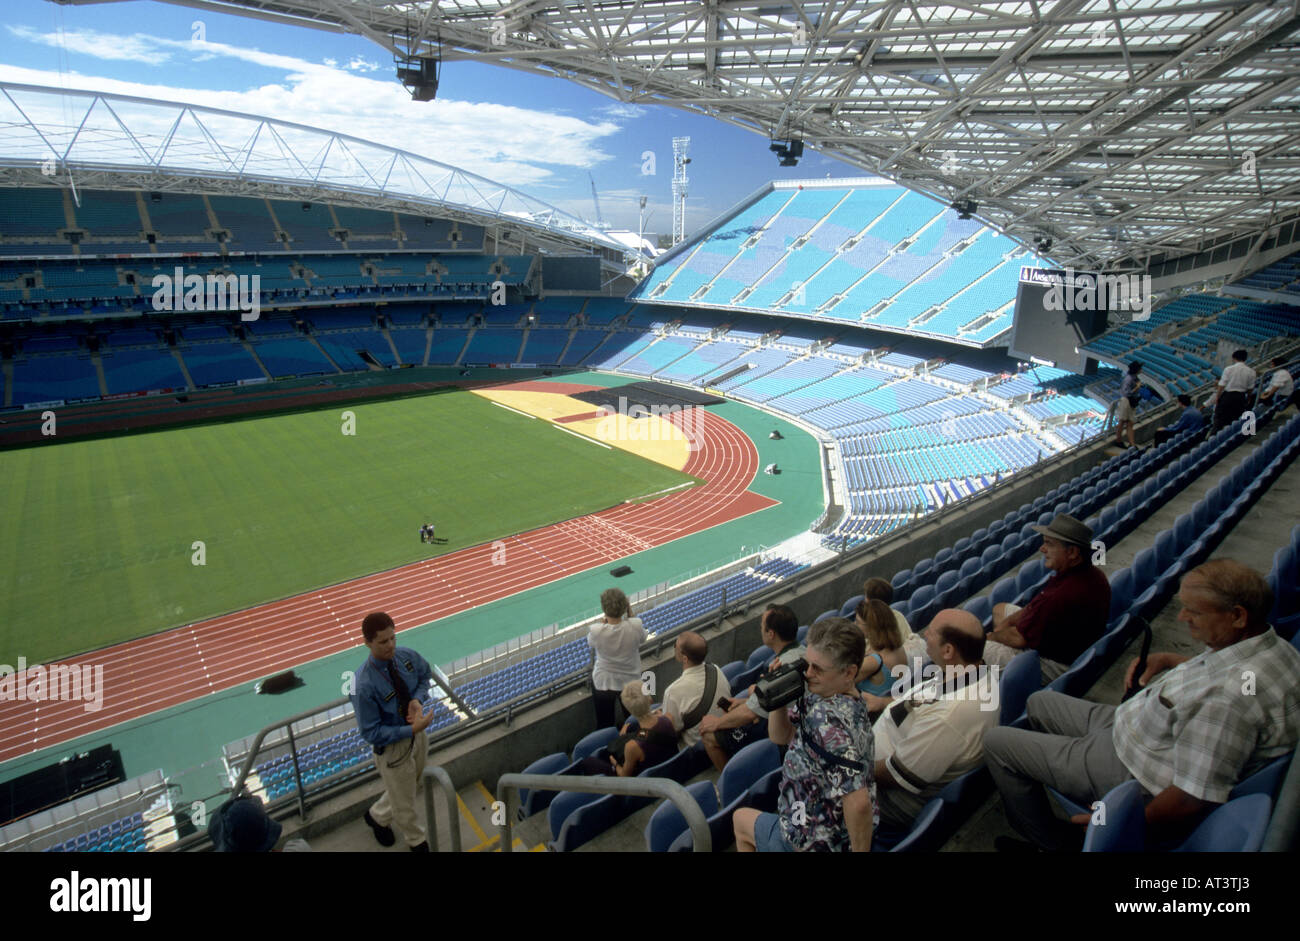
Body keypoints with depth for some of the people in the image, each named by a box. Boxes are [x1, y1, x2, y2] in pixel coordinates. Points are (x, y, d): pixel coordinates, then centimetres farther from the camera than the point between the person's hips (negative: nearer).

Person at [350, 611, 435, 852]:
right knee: (404, 802, 19)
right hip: (392, 747, -5)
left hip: (416, 733, 6)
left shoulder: (407, 656, -17)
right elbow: (371, 732, -25)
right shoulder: (364, 686, -33)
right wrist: (412, 730, -32)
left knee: (413, 786, 29)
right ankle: (418, 842, 49)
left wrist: (416, 699, -15)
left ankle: (377, 816, 59)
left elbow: (425, 674, 4)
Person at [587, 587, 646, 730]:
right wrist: (630, 615, -5)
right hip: (631, 682, 2)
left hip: (603, 684, -2)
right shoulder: (636, 625, -28)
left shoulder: (596, 631, -31)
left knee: (604, 726, 20)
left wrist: (603, 623, -1)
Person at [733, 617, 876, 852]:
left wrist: (860, 850, -24)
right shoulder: (817, 698, -6)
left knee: (741, 818, 22)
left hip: (818, 841, -7)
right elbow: (780, 736, 4)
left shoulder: (829, 722, -35)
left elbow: (858, 803, -40)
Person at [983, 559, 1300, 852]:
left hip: (1135, 777, -10)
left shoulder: (1229, 696, -37)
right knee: (1040, 703, 24)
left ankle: (1054, 843, 14)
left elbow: (1191, 802, -31)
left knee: (997, 742, -5)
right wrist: (1170, 660, 3)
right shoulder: (1275, 646, -6)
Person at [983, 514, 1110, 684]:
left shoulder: (1059, 596, -38)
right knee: (999, 609, 21)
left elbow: (1018, 638, -25)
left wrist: (991, 636, -6)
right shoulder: (1092, 573, -6)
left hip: (1054, 666, -10)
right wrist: (1008, 621, 1)